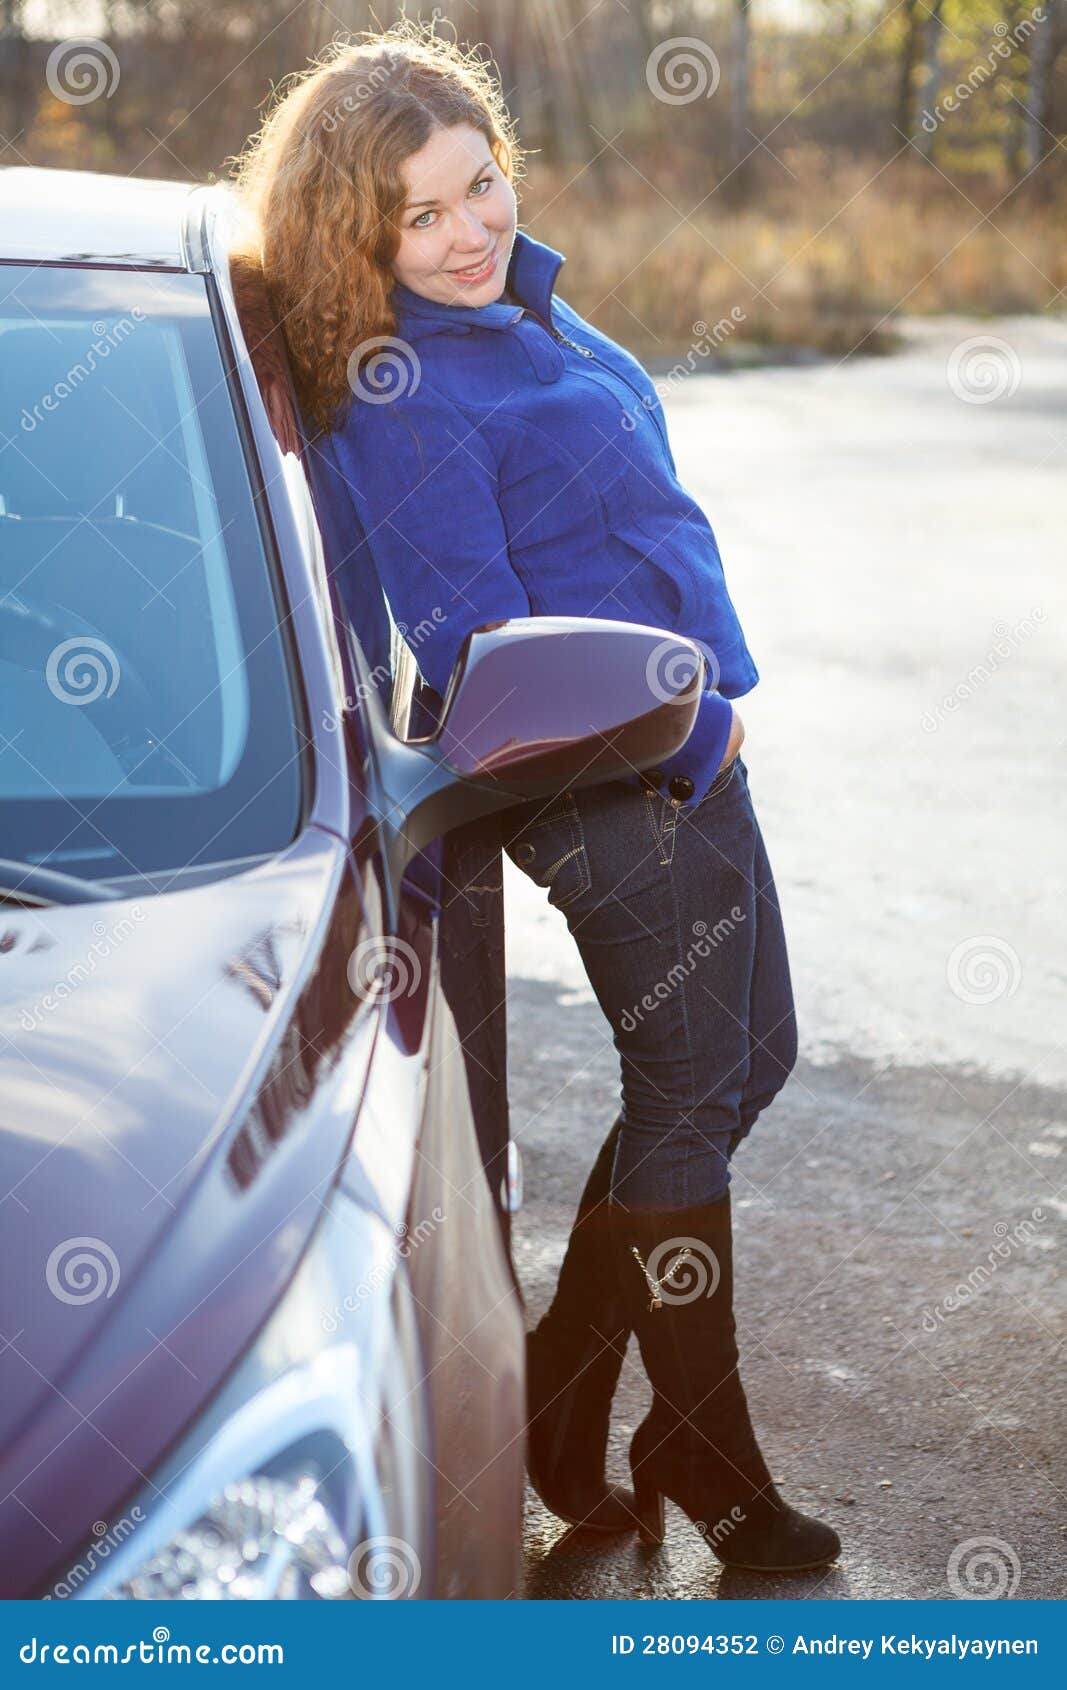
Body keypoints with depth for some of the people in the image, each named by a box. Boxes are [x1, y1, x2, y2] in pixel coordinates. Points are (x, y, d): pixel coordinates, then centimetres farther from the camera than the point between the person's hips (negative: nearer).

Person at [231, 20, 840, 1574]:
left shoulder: (525, 302, 10)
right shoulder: (403, 399, -19)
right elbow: (477, 650, -20)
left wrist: (712, 711, 16)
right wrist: (683, 738, -16)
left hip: (690, 752, 10)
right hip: (608, 785, -10)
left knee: (746, 1064, 16)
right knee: (689, 1093, -1)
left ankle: (562, 1401, 25)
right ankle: (707, 1467, 15)